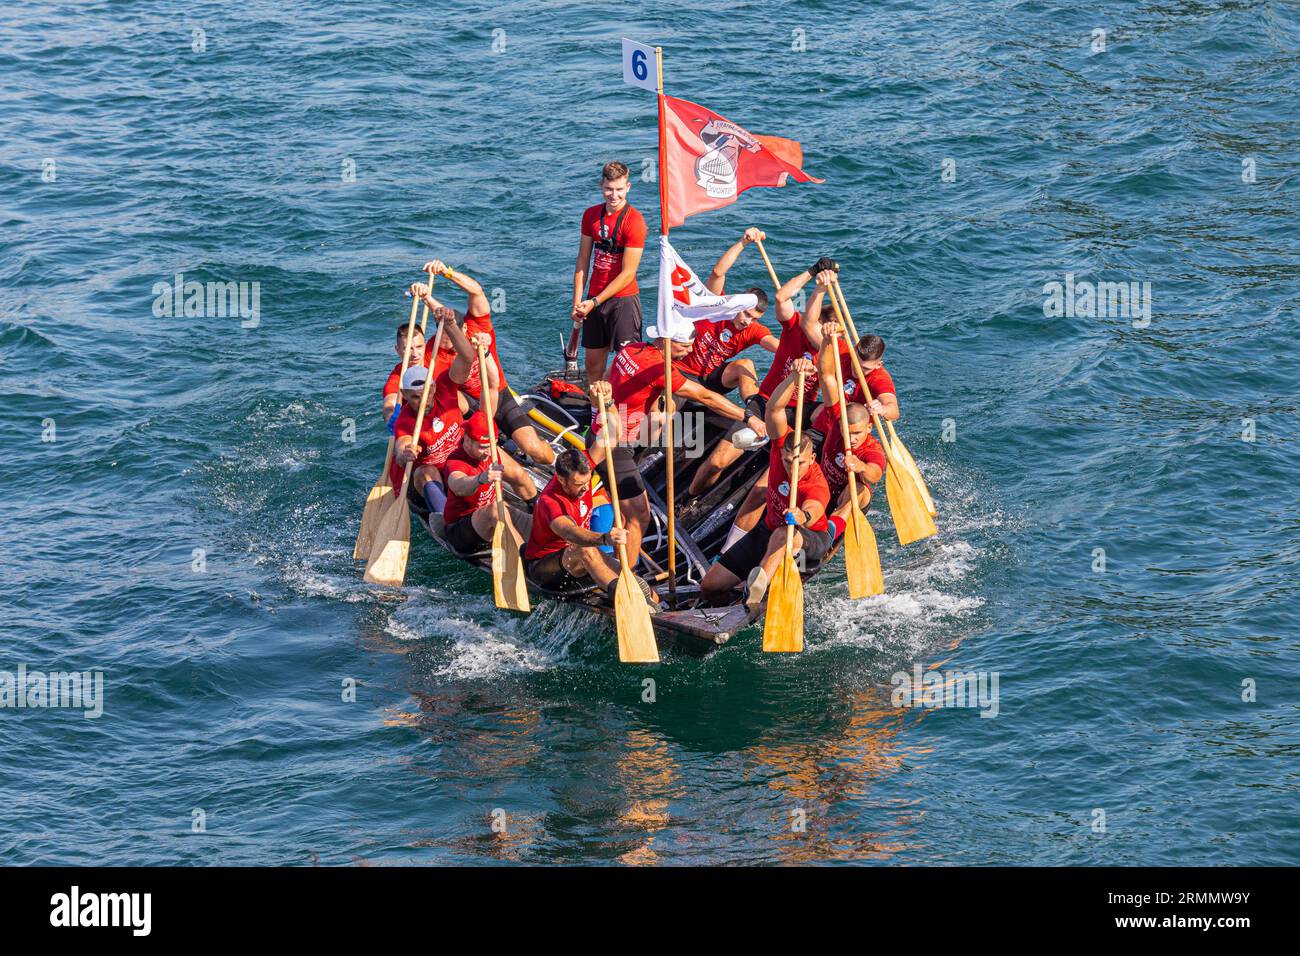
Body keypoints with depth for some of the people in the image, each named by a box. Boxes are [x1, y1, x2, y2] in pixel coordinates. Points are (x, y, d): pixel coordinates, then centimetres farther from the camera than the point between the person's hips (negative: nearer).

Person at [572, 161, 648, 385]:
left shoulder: (634, 221, -13)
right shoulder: (591, 215, 6)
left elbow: (627, 274, -14)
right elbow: (583, 261, 9)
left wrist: (595, 302, -13)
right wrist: (577, 302, 2)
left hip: (623, 299, -6)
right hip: (594, 299, 6)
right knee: (593, 364, 11)